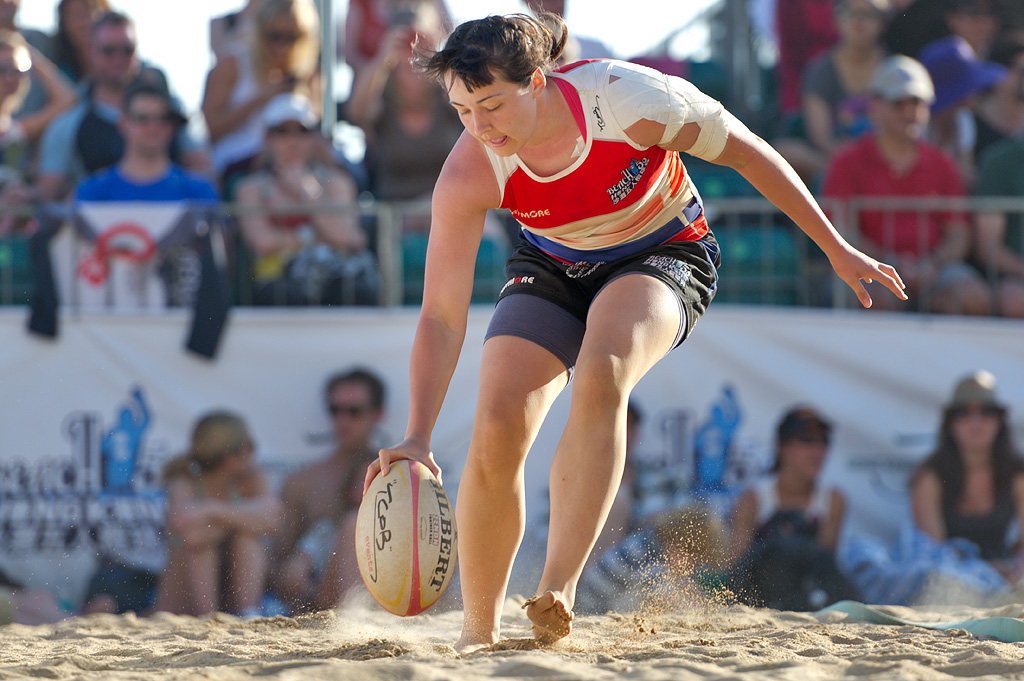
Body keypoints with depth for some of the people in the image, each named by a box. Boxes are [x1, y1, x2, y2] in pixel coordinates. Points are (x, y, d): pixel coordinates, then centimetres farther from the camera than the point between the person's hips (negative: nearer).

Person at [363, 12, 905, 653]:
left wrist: (837, 250, -7)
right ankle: (479, 634, 2)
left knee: (602, 373, -35)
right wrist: (417, 437, -36)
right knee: (497, 428, -18)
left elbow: (746, 151, -15)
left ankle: (558, 589, -36)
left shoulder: (627, 100, -32)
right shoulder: (469, 174, -25)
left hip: (664, 256, -2)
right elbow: (441, 317, -24)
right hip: (553, 267, 2)